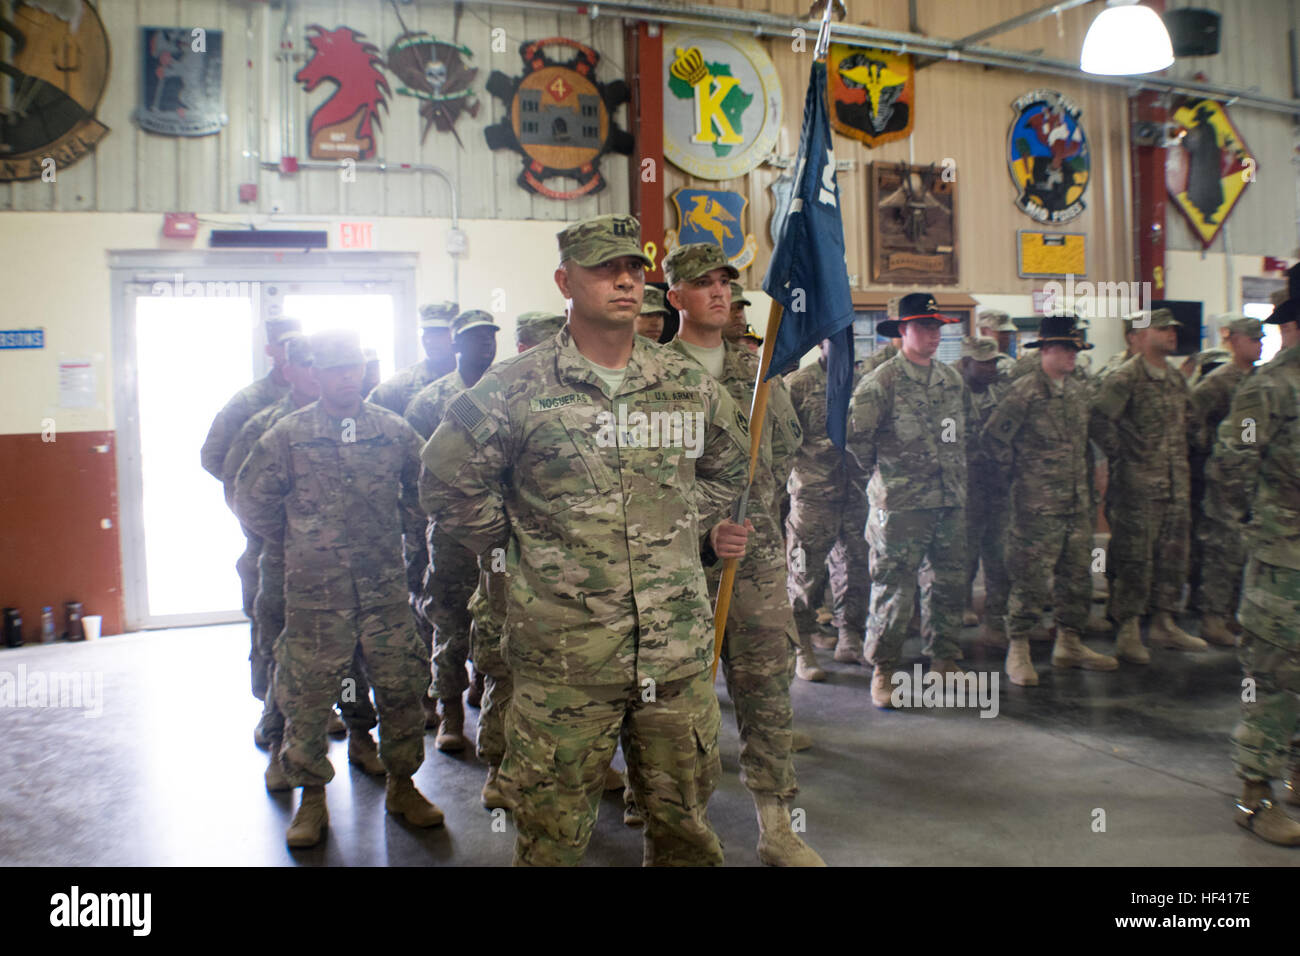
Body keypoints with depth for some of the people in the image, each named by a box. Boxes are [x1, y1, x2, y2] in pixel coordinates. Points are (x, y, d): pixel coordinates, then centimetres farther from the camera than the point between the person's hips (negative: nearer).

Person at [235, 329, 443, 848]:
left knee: (401, 687, 6)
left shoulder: (395, 431, 4)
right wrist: (298, 540, 8)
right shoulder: (287, 435, -2)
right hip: (313, 591, -1)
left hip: (385, 587, 2)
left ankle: (401, 785, 25)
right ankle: (311, 797, 22)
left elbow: (423, 489, 18)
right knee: (307, 694, 5)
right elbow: (251, 500, 6)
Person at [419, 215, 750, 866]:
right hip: (563, 659, -3)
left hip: (679, 653, 3)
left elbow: (725, 469, 23)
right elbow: (447, 481, 2)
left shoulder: (690, 386, 7)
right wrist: (517, 540, 2)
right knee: (552, 835, 9)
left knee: (685, 824, 16)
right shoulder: (515, 389, -4)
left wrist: (690, 525, 12)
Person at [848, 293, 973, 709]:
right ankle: (881, 671, 9)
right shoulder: (883, 380, -8)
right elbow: (856, 433, -10)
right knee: (893, 585, -3)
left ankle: (944, 662, 26)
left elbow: (967, 429, 27)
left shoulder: (952, 379, 13)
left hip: (951, 499, 6)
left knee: (949, 582, 12)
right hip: (900, 502, -6)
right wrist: (879, 471, 0)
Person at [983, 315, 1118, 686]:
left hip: (1077, 502, 7)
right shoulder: (1024, 391, -10)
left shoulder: (1078, 391, 13)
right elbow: (993, 437, -11)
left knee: (1077, 575, 12)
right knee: (1031, 579, -4)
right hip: (1037, 504, -7)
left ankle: (1069, 645, 25)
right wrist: (1014, 476, -5)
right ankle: (1018, 651, 7)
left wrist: (1084, 482, 20)